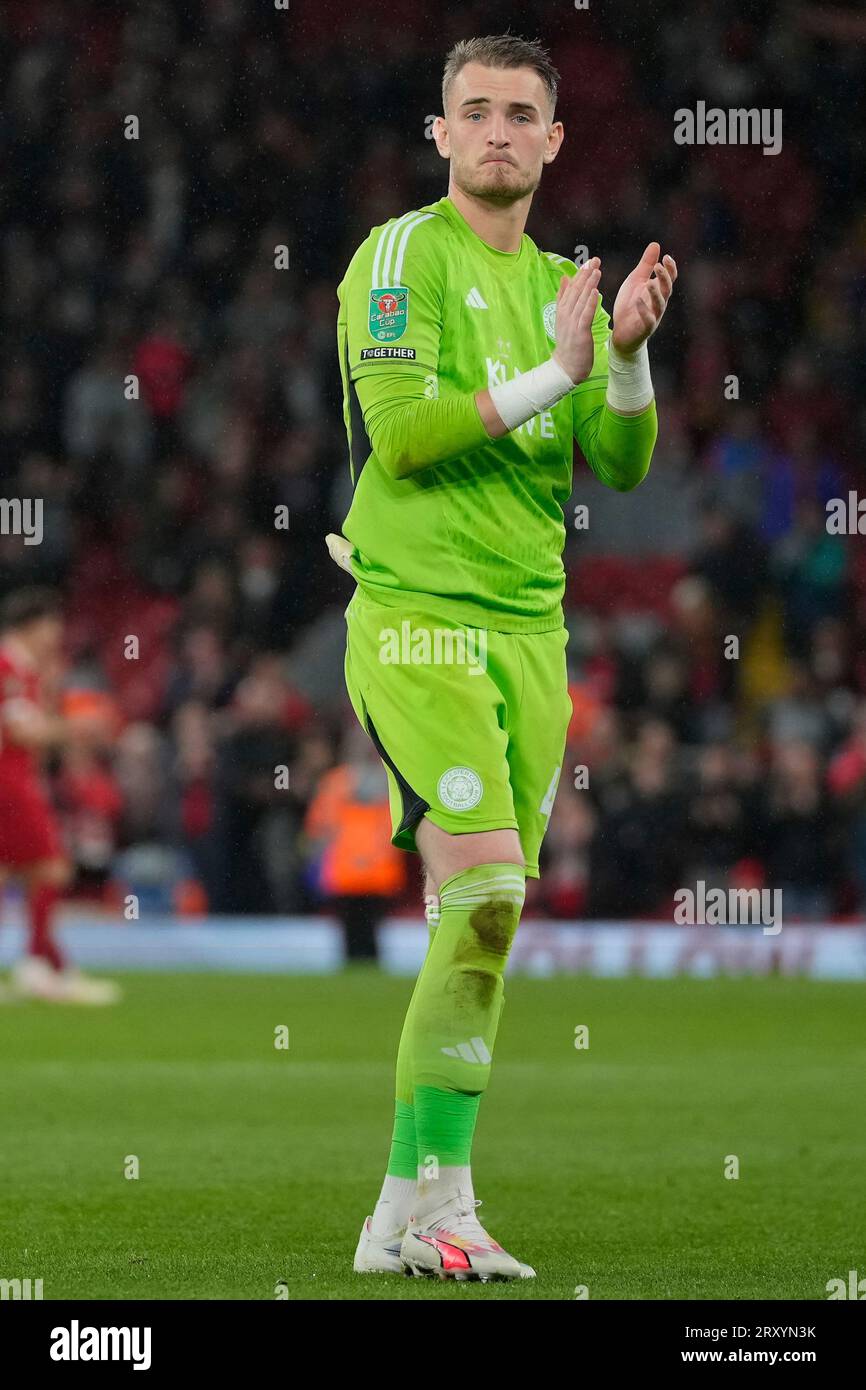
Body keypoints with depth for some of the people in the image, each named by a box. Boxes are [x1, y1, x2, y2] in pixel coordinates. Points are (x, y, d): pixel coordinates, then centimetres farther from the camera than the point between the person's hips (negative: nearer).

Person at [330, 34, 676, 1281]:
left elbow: (621, 466, 10)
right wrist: (555, 374, -16)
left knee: (480, 920, 5)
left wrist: (630, 349, -7)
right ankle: (439, 1204, -15)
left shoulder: (562, 283, 17)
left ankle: (405, 1213, 10)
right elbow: (400, 431, -15)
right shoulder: (403, 255, -4)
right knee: (486, 888, -20)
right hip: (416, 612, -7)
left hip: (530, 627, 7)